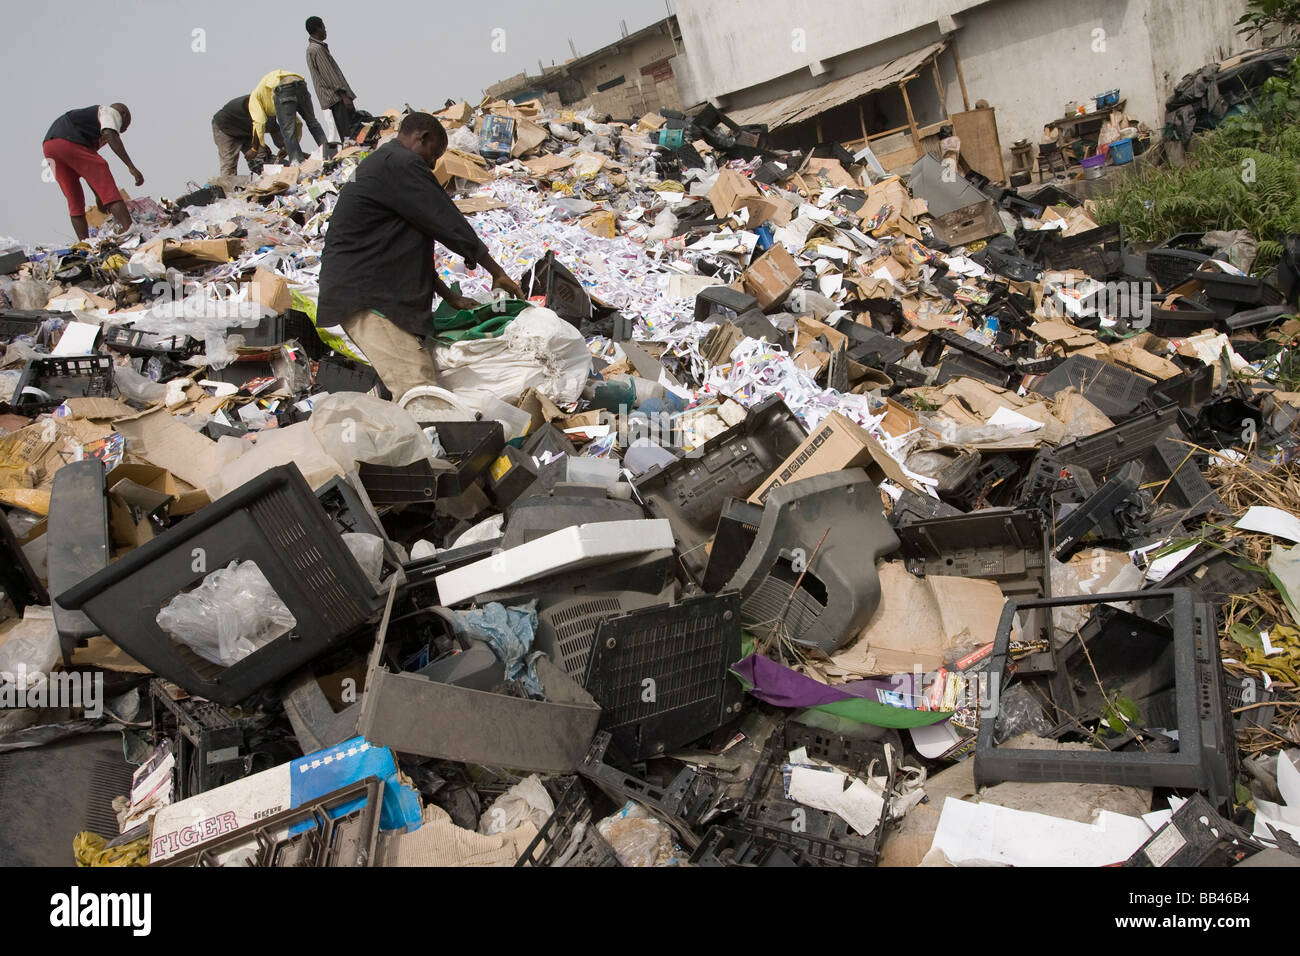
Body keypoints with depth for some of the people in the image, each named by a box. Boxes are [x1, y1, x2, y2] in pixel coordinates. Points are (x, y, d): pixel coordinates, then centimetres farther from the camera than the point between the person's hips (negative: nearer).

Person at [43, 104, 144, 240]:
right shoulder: (112, 112, 15)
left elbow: (88, 169, 36)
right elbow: (110, 135, -10)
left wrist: (98, 195, 37)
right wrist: (132, 167, -17)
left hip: (49, 144, 8)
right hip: (70, 142, -8)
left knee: (75, 201, 12)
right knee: (109, 190, -9)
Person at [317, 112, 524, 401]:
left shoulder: (379, 165, 27)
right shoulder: (402, 164, -8)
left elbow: (409, 250, 27)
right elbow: (450, 225, -8)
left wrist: (450, 297, 23)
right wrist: (497, 272, 4)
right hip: (364, 299, -11)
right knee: (420, 393, -22)